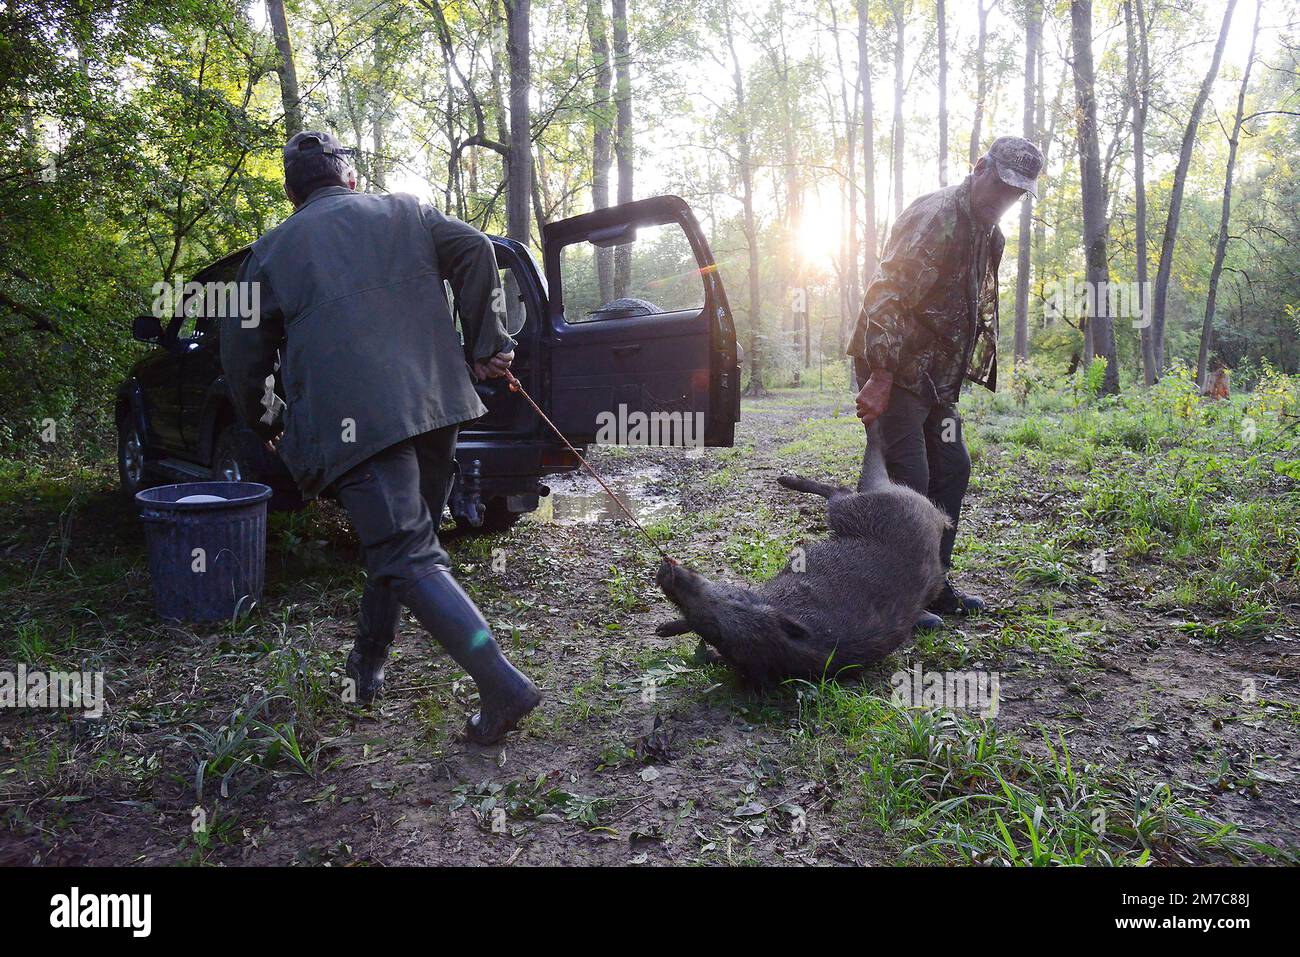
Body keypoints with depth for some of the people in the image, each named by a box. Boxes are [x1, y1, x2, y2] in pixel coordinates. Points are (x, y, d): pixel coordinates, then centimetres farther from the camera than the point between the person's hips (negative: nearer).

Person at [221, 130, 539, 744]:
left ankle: (503, 686, -21)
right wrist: (486, 344, 8)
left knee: (409, 557, -9)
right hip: (436, 401, 4)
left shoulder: (271, 251, 16)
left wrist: (265, 420, 34)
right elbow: (475, 251, 4)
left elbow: (243, 351, 17)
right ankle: (368, 661, 33)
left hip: (351, 421, -3)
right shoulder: (403, 213, 19)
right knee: (405, 536, 20)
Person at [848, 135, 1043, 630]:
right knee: (907, 480, -11)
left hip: (935, 375, 10)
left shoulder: (988, 233, 15)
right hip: (894, 369, -10)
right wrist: (880, 379, -30)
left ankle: (933, 583, 23)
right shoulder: (936, 216, -17)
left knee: (951, 470, 12)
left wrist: (962, 373, 18)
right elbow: (887, 296, -25)